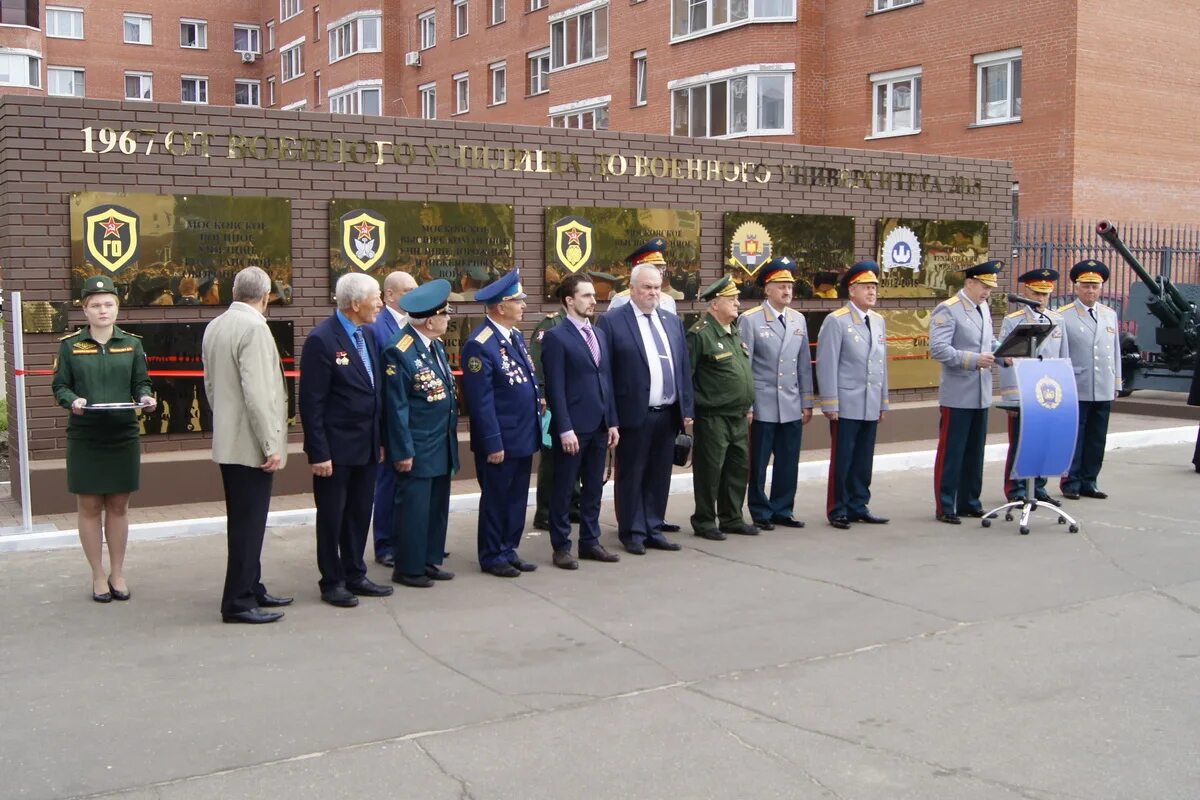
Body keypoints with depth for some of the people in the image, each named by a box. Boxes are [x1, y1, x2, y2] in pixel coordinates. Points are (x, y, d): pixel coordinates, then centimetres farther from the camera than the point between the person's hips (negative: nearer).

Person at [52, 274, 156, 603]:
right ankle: (98, 575, 17)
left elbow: (141, 383, 8)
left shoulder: (132, 344, 5)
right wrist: (73, 400, -18)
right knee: (90, 507, 5)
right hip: (84, 438, -1)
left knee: (118, 506, 9)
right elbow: (59, 386, 2)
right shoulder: (70, 344, 1)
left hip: (123, 436, 1)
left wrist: (146, 398, -13)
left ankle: (117, 573, 21)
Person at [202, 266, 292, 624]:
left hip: (228, 442, 9)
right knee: (249, 524, -2)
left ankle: (251, 589, 28)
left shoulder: (214, 327, 9)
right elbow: (257, 394, -23)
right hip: (250, 444, -9)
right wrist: (271, 445, -18)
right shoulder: (254, 328, -18)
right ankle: (238, 603, 4)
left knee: (245, 522, 17)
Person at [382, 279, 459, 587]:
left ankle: (430, 561, 27)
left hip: (443, 445, 9)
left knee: (438, 506, 15)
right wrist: (403, 451, -15)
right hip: (418, 449, -8)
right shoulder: (399, 352, -17)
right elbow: (396, 407, -16)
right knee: (414, 508, 0)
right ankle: (408, 568, 13)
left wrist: (451, 437, 14)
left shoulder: (436, 344, 9)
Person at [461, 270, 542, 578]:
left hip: (523, 436, 8)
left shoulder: (515, 335, 9)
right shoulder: (480, 345, -18)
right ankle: (491, 557, 18)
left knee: (517, 498, 15)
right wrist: (493, 443, -18)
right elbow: (481, 400, -19)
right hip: (500, 440, -8)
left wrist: (536, 400, 7)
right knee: (495, 500, 6)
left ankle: (509, 550, 27)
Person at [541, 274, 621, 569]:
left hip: (599, 426, 7)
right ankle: (561, 547, 12)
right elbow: (555, 388, -12)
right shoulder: (556, 337, -8)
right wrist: (565, 428, -17)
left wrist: (612, 422, 11)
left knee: (594, 488, 13)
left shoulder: (600, 335, 14)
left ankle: (590, 542, 23)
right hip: (573, 428, -7)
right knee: (564, 490, 4)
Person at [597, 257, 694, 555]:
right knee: (631, 477, 6)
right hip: (634, 415, -5)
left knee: (659, 477, 12)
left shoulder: (672, 321, 13)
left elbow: (684, 368, 13)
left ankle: (654, 530, 23)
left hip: (668, 415, 5)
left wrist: (687, 409, 8)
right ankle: (633, 533, 17)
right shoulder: (611, 322, -6)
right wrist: (610, 417, -11)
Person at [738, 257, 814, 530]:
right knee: (758, 463, 4)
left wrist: (807, 402, 10)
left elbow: (804, 364, 11)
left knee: (789, 463, 8)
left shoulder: (798, 319, 9)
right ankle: (760, 512, 16)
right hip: (763, 407, -4)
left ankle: (783, 510, 21)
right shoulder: (750, 320, -5)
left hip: (792, 407, 4)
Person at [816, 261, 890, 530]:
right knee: (842, 460, 1)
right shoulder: (836, 321, -7)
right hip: (846, 406, -6)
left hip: (871, 406, 6)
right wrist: (830, 404, -12)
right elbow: (827, 365, -10)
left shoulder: (879, 321, 12)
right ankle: (838, 511, 10)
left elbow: (882, 363, 16)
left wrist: (883, 402, 15)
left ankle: (858, 506, 20)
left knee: (864, 460, 10)